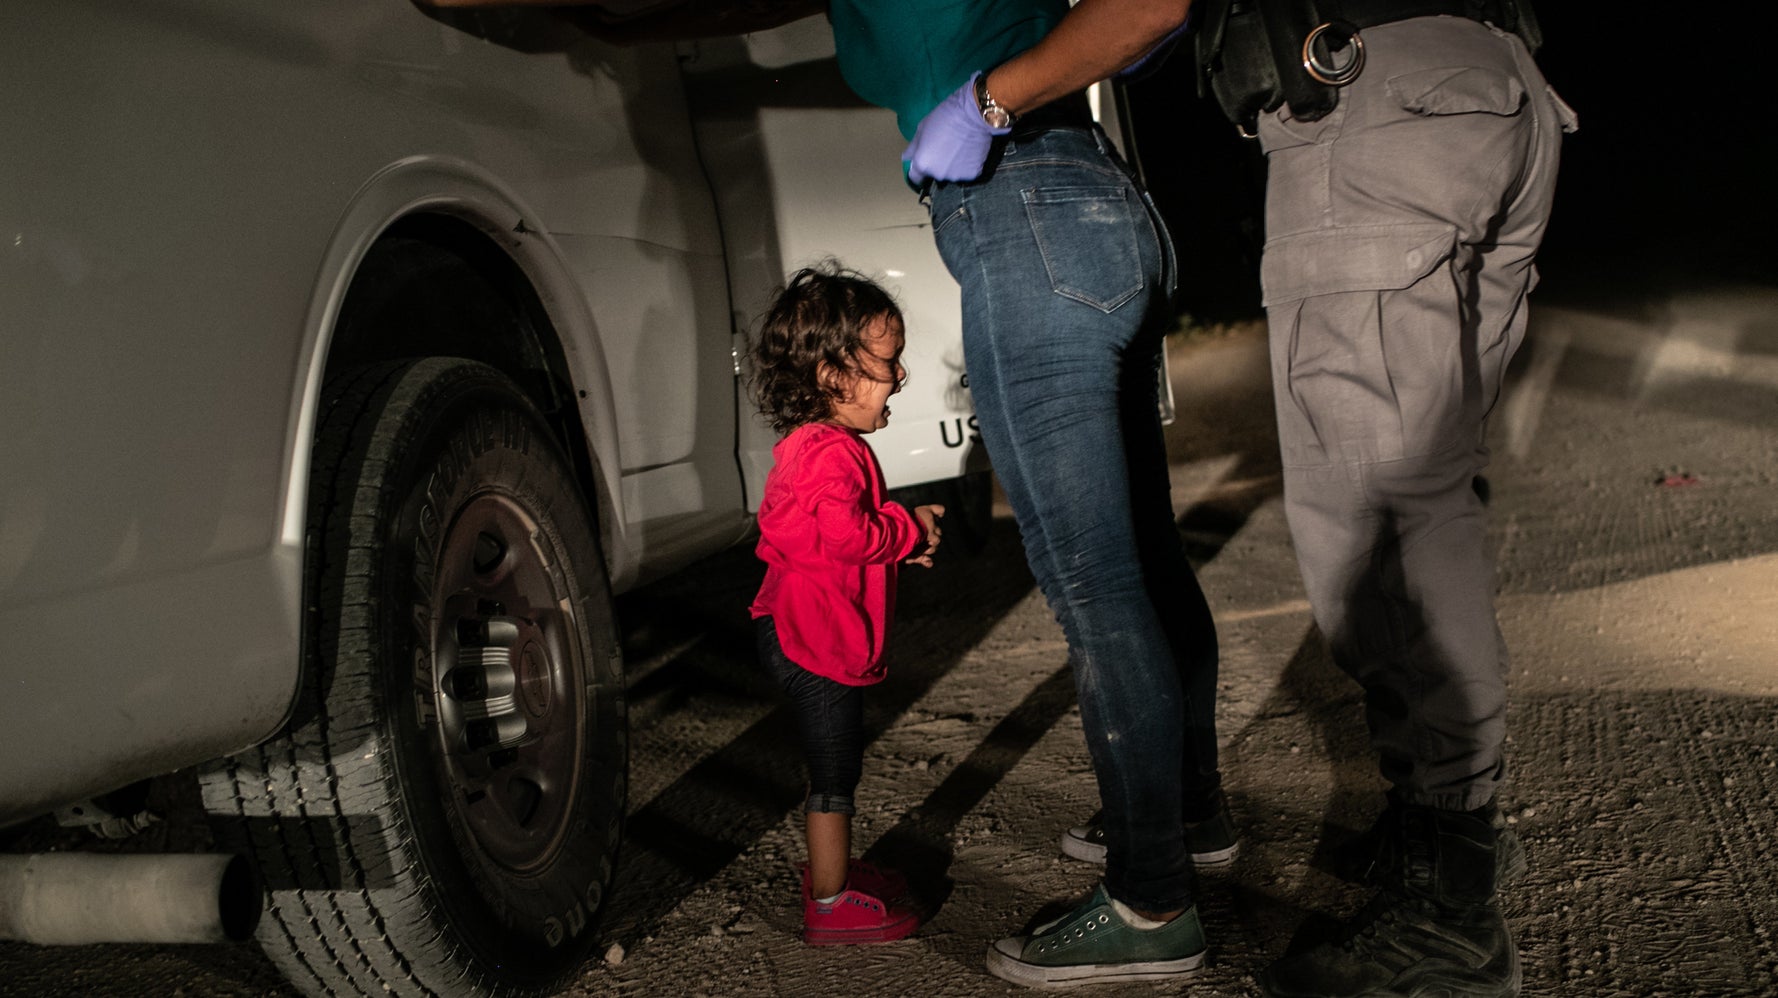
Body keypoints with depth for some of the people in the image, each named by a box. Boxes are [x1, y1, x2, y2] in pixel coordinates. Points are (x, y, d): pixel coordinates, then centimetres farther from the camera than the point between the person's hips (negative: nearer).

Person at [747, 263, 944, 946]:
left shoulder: (809, 444, 14)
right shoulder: (831, 452, -21)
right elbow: (847, 533, -31)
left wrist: (901, 539, 10)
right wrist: (911, 528, -16)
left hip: (805, 632, 11)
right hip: (818, 638, -11)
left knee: (835, 764, 22)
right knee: (833, 772, -1)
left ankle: (832, 868, 36)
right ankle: (829, 905, 8)